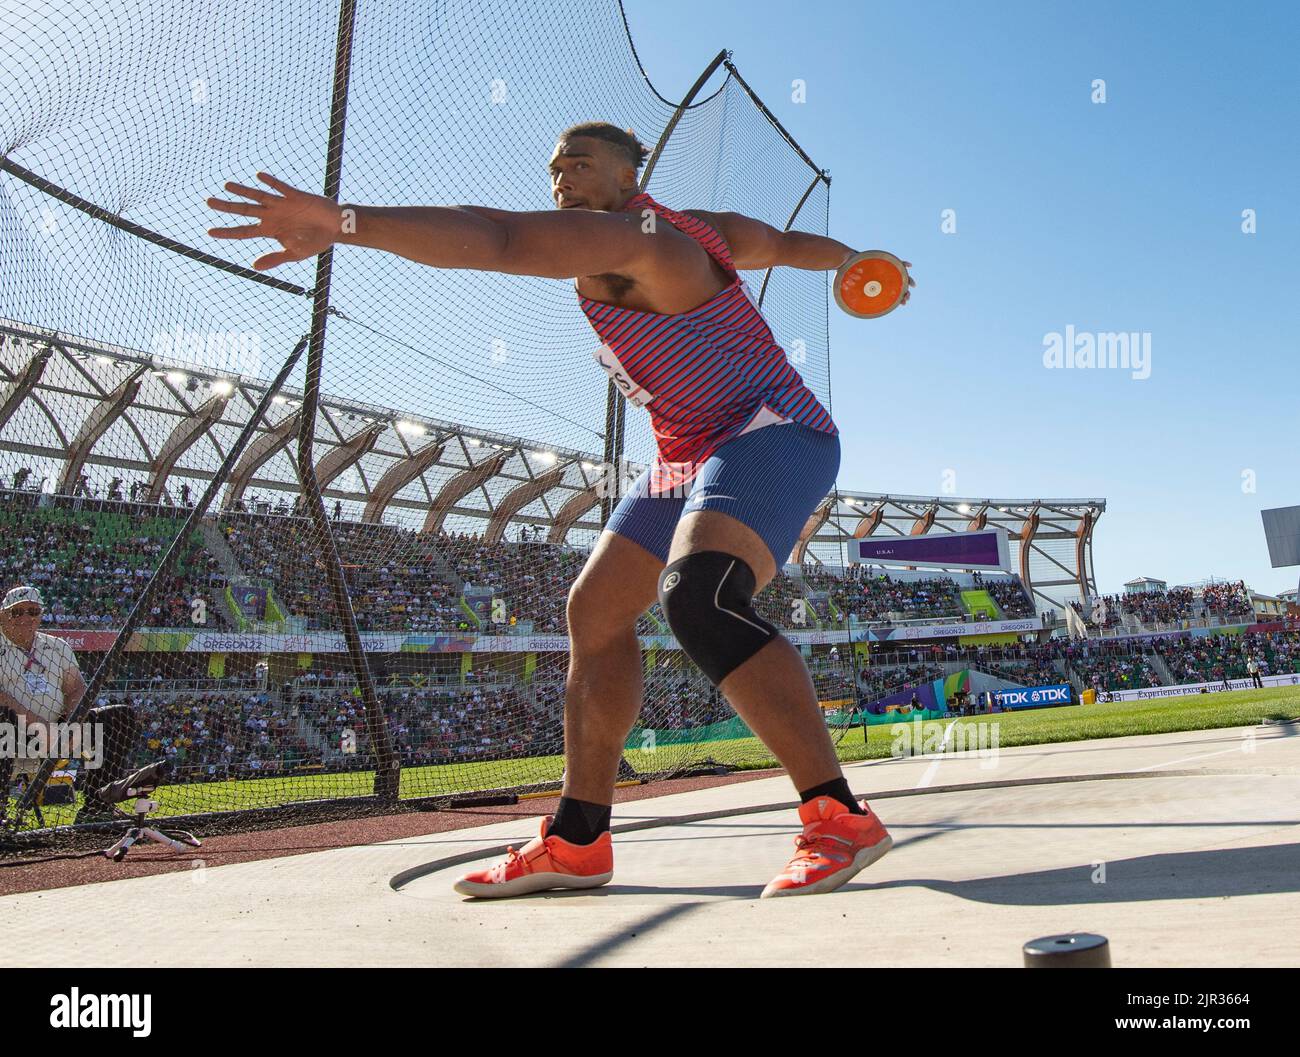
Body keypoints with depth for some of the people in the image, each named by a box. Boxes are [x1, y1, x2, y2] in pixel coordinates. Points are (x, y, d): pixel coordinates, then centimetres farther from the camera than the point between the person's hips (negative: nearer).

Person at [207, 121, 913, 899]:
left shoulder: (622, 239, -14)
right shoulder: (699, 230, 16)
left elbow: (494, 238, -29)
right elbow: (793, 242, 31)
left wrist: (344, 223, -39)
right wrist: (857, 260, 50)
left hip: (771, 439, -11)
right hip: (689, 464, 11)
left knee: (696, 597, -35)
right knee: (595, 610, 5)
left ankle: (840, 820, -28)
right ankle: (577, 844, 8)